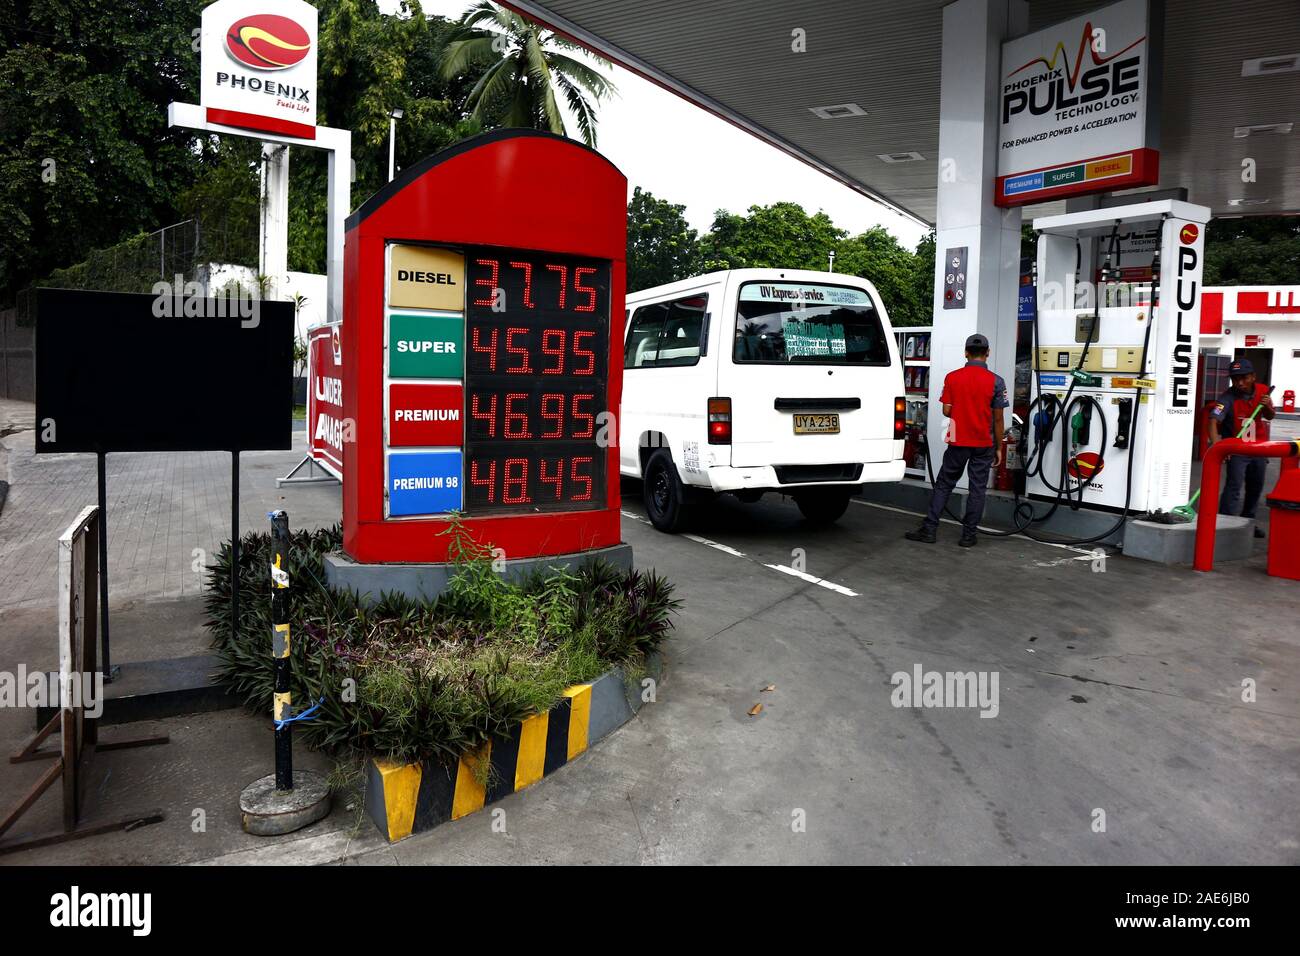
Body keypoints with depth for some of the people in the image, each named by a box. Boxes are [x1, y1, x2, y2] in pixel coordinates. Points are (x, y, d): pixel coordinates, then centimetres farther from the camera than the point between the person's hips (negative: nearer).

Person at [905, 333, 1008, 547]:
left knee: (944, 485, 10)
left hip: (958, 442, 1)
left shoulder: (952, 377, -3)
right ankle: (968, 535, 9)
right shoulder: (996, 381, -6)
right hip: (984, 444, -1)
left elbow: (946, 411, -2)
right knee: (977, 489, 6)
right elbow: (998, 419, -4)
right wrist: (999, 447, 4)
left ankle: (929, 529, 7)